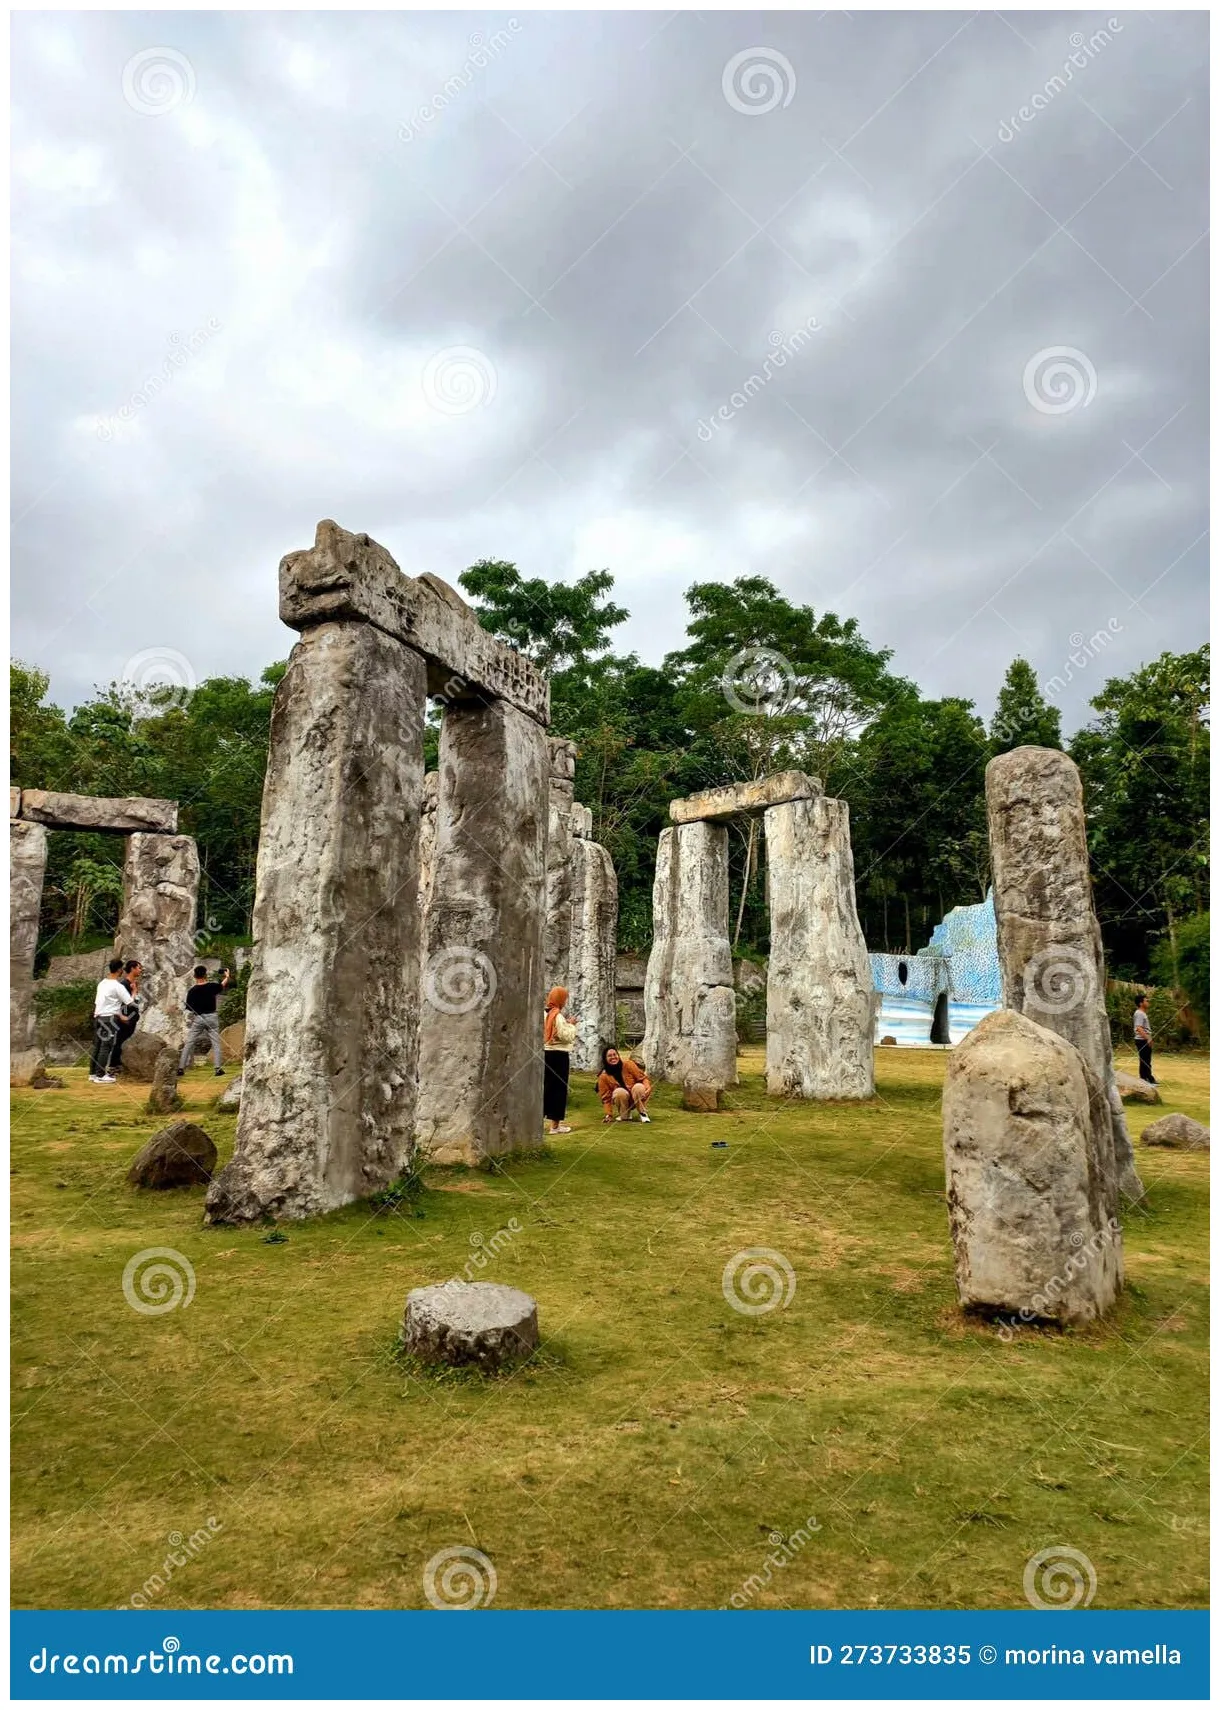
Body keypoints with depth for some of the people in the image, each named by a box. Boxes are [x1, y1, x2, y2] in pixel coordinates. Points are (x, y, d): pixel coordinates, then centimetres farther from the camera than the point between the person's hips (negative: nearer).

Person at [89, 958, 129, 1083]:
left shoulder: (102, 983, 11)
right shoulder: (118, 986, -13)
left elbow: (96, 1001, 16)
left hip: (98, 1017, 8)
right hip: (110, 1018, -8)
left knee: (97, 1046, 12)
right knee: (107, 1047, -4)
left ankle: (93, 1073, 17)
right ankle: (100, 1075, -5)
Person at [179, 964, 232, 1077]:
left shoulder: (192, 990, -6)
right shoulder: (212, 986, -5)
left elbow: (188, 1009, -3)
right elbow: (222, 985, 17)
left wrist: (192, 1018, 15)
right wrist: (227, 976, 36)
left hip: (197, 1018, 0)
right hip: (211, 1017, 0)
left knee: (189, 1044, 7)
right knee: (216, 1043, 4)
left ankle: (181, 1068, 5)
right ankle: (218, 1068, -1)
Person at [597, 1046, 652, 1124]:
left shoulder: (628, 1064, -13)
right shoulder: (604, 1077, -10)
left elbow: (642, 1077, -10)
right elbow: (606, 1097, -4)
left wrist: (648, 1087, -30)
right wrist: (609, 1115, -11)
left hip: (637, 1099, 0)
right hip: (622, 1100, 0)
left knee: (638, 1087, -33)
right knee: (619, 1092, -32)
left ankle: (643, 1113, -13)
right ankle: (625, 1115, -7)